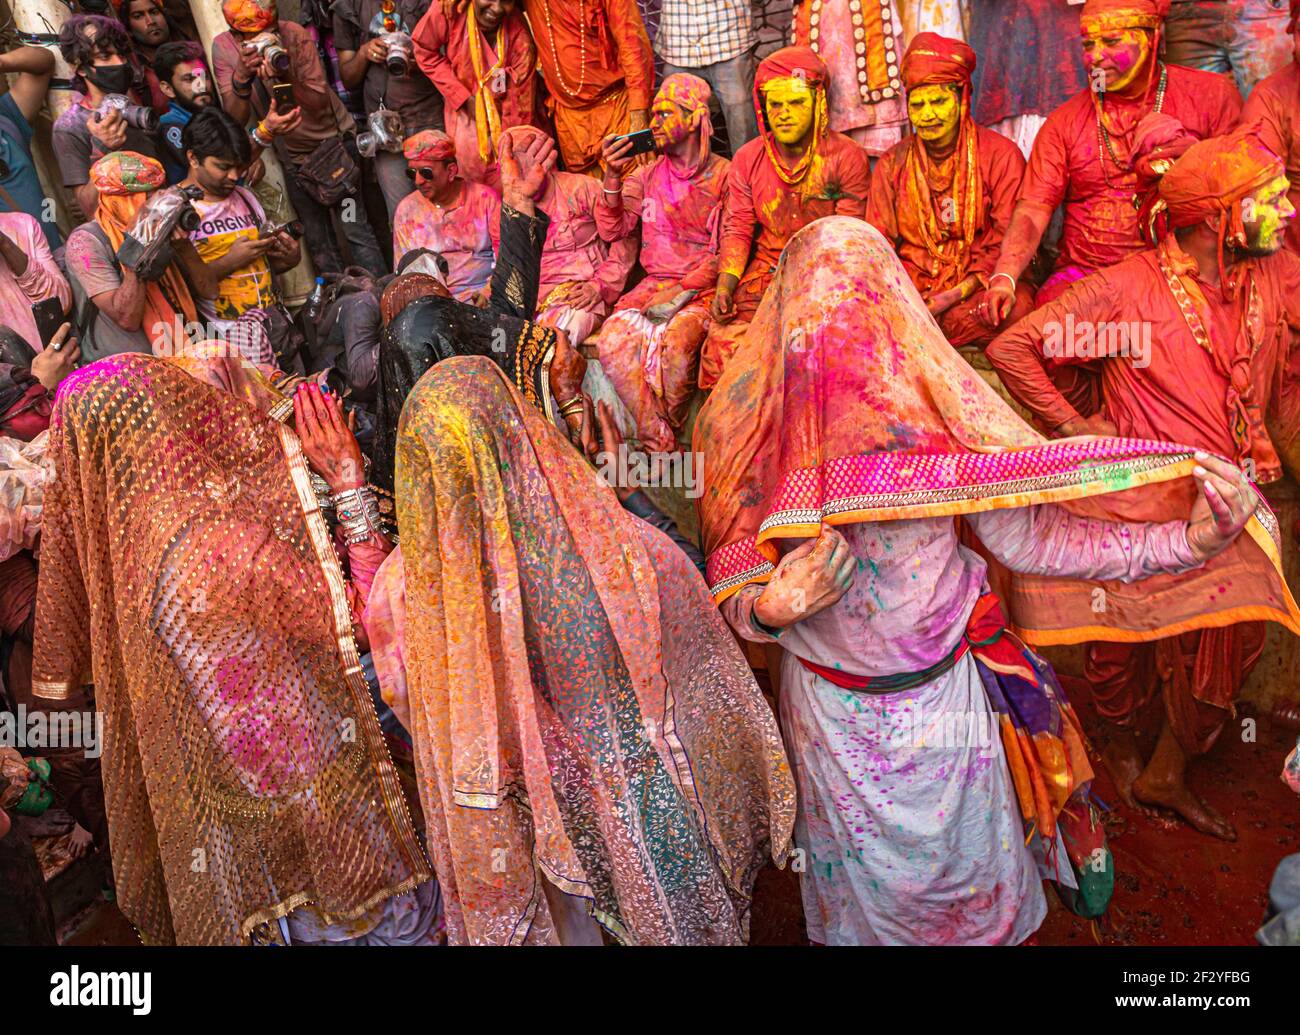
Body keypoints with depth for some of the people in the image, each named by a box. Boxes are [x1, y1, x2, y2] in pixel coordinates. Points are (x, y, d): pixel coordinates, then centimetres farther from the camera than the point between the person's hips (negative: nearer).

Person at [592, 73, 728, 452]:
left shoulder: (723, 175, 1)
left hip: (702, 288, -4)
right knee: (613, 338, -24)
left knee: (677, 341, -34)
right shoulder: (647, 175, 15)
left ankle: (664, 437, -11)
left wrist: (684, 290, -17)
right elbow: (612, 229, 8)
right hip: (654, 283, 4)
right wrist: (612, 178, -7)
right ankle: (662, 446, -20)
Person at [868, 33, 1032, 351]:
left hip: (976, 287, -1)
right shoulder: (892, 164, 12)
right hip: (912, 288, 2)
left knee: (1016, 305, -35)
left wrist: (955, 295, -16)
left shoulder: (1000, 154, 4)